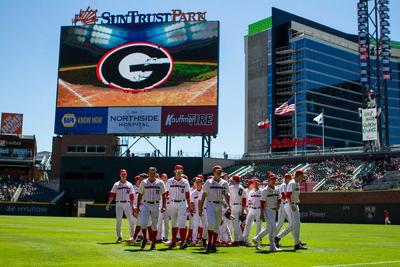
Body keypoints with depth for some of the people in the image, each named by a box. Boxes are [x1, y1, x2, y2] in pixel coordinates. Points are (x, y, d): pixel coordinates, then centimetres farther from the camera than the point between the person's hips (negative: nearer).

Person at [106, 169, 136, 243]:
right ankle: (119, 237, 4)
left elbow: (132, 196, 10)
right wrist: (108, 204, -9)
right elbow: (112, 195, 0)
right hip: (119, 204, -2)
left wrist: (132, 206, 4)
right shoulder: (116, 185, 6)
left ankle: (132, 236, 12)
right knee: (119, 220, -4)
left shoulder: (129, 185, 12)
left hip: (127, 204, 2)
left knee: (131, 220, 0)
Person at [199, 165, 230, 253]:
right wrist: (201, 207, -4)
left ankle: (213, 245, 13)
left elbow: (226, 195, 10)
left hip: (220, 206, 3)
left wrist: (229, 206, -3)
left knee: (217, 226, 6)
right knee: (211, 223, -19)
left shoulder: (224, 183, 9)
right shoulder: (208, 182, 1)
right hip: (210, 205, -3)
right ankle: (209, 243, -8)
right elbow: (204, 195, 2)